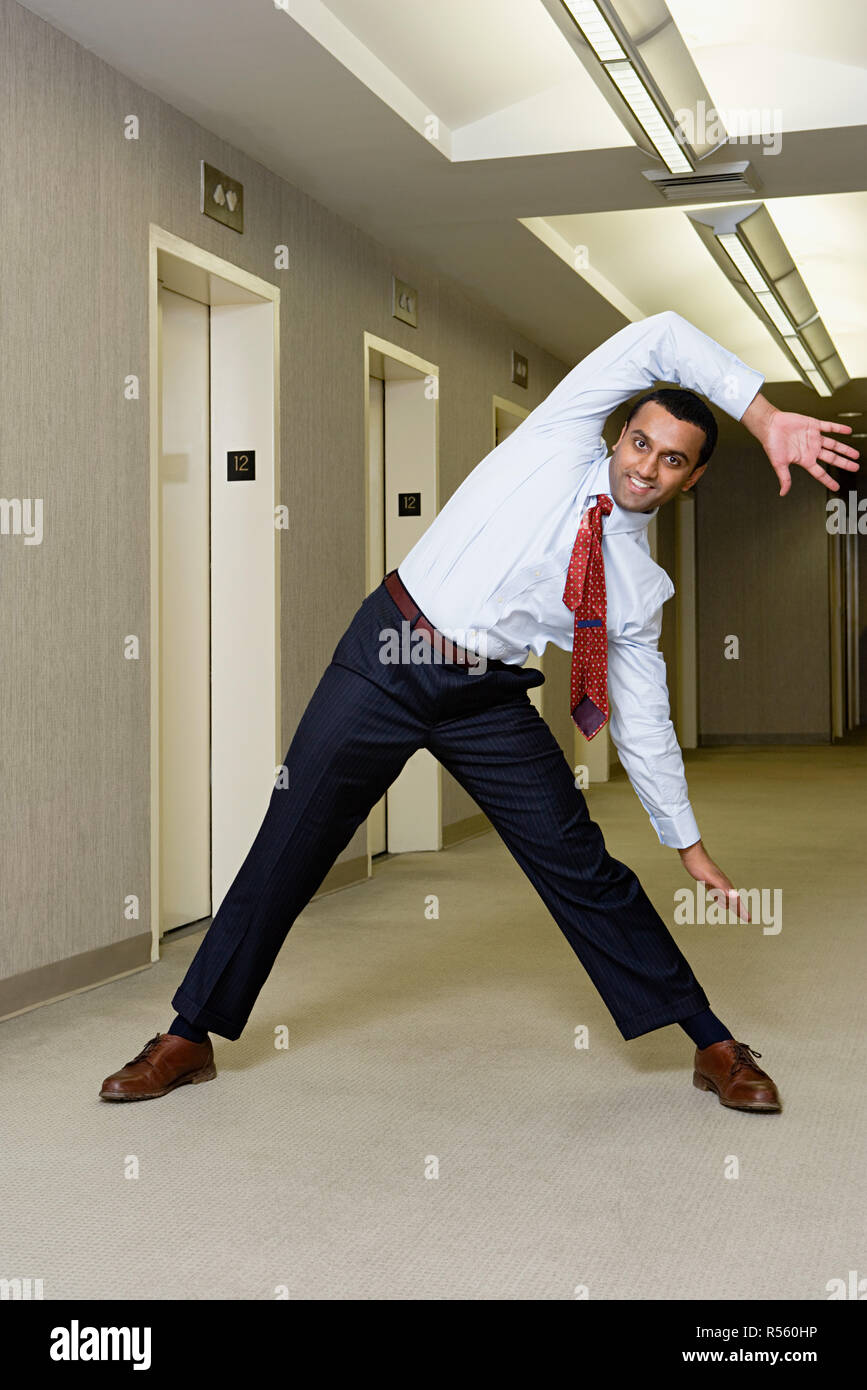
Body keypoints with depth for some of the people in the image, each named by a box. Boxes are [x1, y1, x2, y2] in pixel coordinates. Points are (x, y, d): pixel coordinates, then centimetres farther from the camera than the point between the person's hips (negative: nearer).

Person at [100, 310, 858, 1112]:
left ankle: (714, 1046, 13)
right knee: (288, 850, 1)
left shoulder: (641, 588, 5)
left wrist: (689, 844, 10)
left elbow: (643, 724, 10)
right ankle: (190, 1039, 18)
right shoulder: (564, 438, 0)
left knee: (579, 863, -1)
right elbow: (661, 339, -9)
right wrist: (763, 418, -18)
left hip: (489, 701, 2)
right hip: (385, 660, -2)